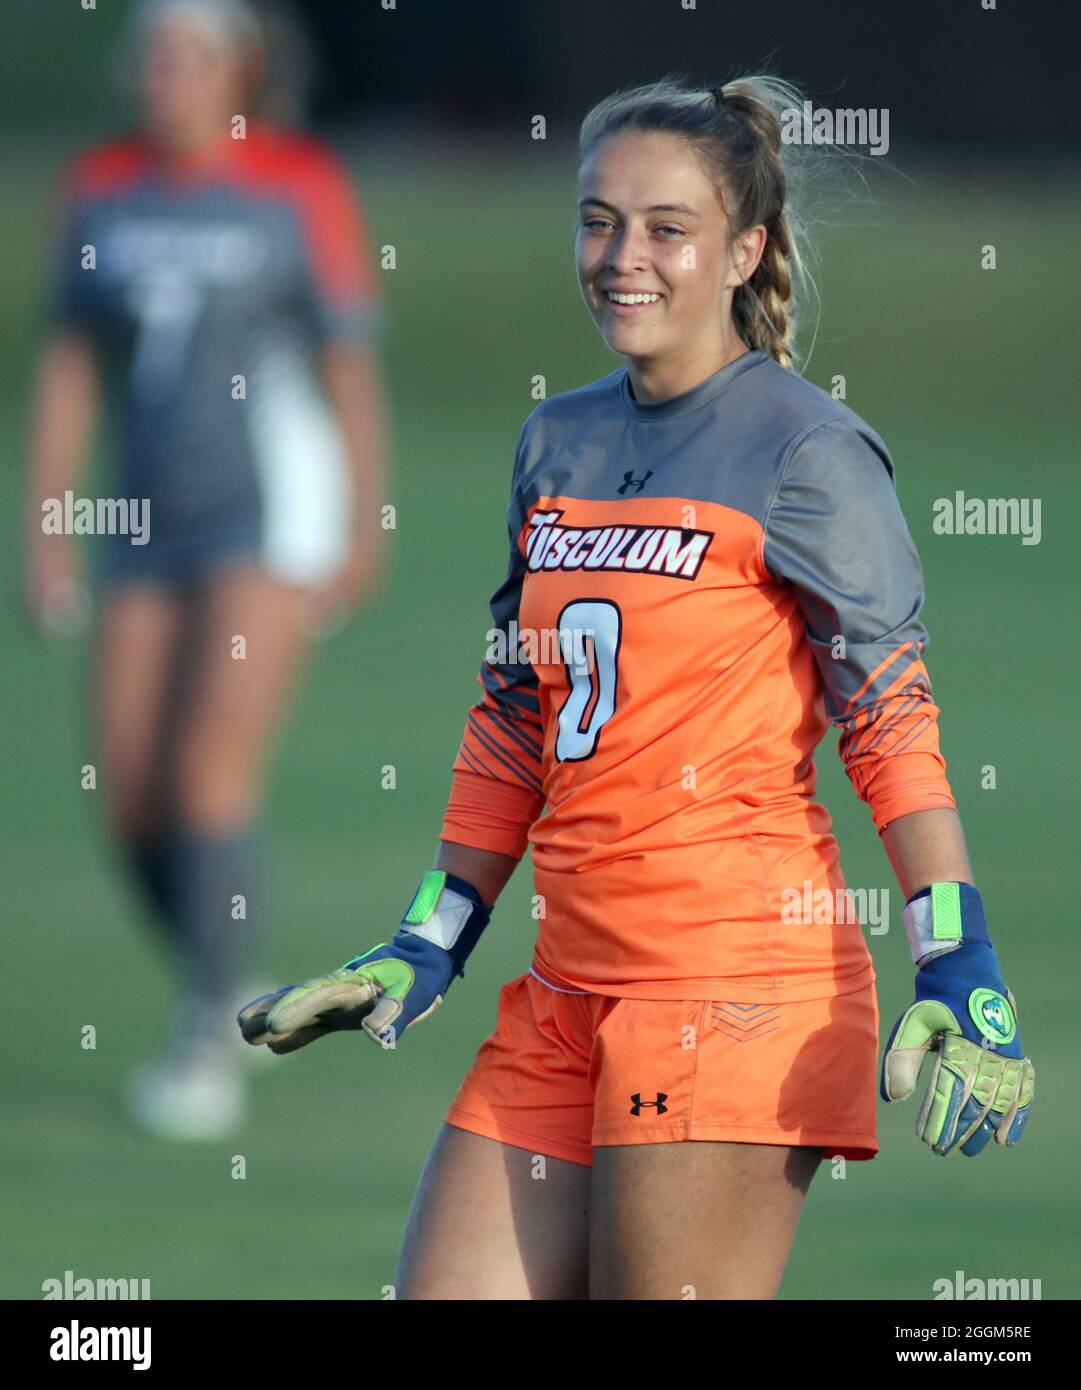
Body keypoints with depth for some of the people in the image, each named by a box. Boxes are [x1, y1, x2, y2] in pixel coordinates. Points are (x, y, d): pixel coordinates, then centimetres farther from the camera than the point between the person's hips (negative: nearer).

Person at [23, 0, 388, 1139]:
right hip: (148, 526, 5)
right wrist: (44, 526, 7)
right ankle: (226, 997, 24)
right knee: (134, 804, 1)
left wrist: (364, 529, -4)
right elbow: (69, 364, 11)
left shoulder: (298, 188, -7)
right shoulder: (101, 188, 6)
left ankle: (208, 1048, -8)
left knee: (212, 775, -16)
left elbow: (351, 365, -3)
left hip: (273, 513, -5)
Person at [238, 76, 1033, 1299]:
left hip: (737, 974, -7)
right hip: (571, 989, 7)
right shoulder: (557, 444, 15)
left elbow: (893, 712, -9)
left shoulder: (804, 452, -5)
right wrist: (426, 948, 18)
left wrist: (959, 971, -17)